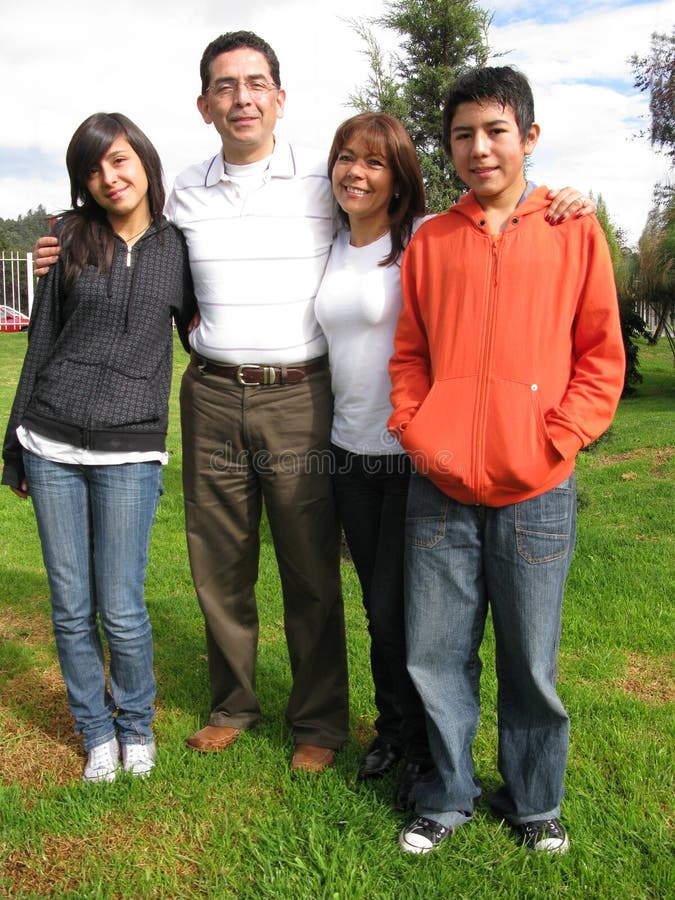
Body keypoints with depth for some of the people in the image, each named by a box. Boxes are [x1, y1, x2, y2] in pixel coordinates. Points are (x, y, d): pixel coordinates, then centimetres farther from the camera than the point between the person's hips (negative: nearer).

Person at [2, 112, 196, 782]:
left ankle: (136, 724, 27)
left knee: (121, 611, 0)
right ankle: (96, 729, 29)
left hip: (129, 452, -1)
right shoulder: (70, 240, 6)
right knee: (71, 608, 8)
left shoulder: (178, 248, 5)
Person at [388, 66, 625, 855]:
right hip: (439, 492, 2)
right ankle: (447, 795, 30)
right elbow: (408, 355, 12)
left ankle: (533, 803, 33)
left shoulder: (575, 234, 3)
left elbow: (601, 357, 2)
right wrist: (415, 434, -2)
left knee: (531, 663, 10)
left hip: (535, 494, -2)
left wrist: (554, 443, -8)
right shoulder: (429, 241, 9)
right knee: (434, 656, 9)